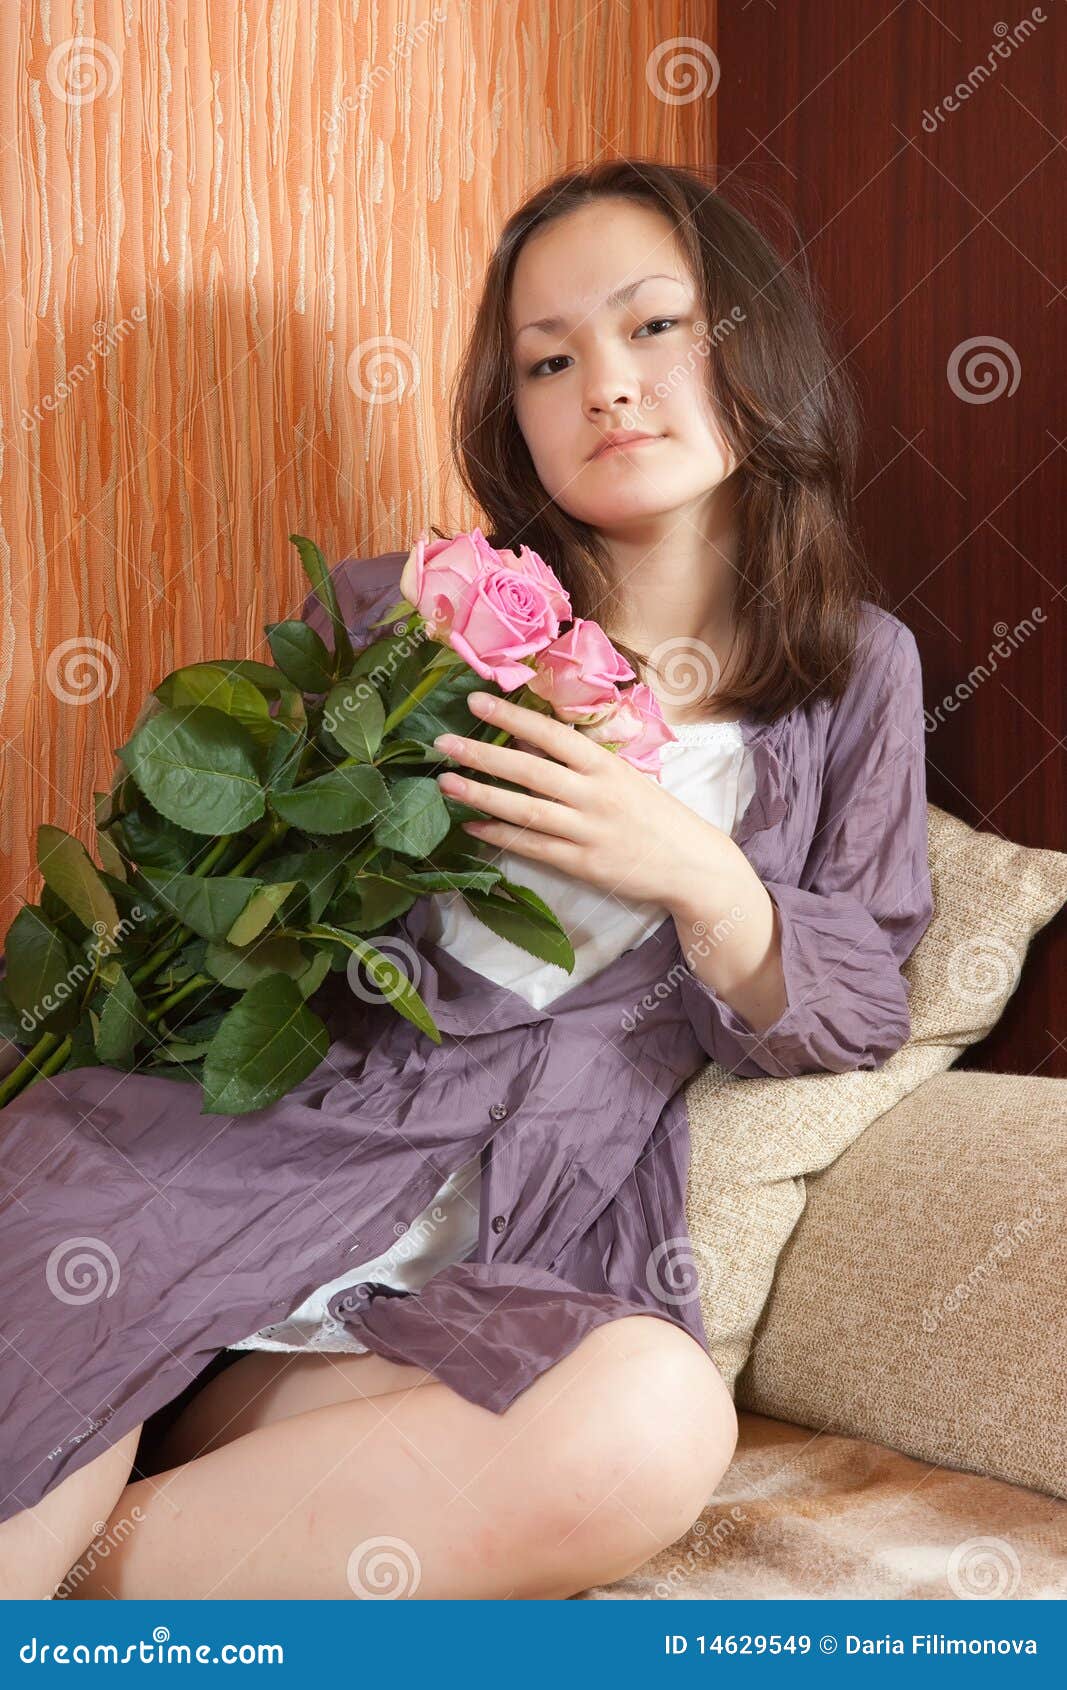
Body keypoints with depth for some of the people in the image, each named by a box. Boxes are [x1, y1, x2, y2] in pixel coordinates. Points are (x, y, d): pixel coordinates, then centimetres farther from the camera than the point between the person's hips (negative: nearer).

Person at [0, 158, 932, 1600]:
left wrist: (701, 886, -8)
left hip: (509, 1258, 1)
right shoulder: (399, 613, 14)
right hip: (221, 1141, -1)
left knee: (652, 1426, -34)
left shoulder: (854, 671, 15)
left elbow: (859, 1015, 13)